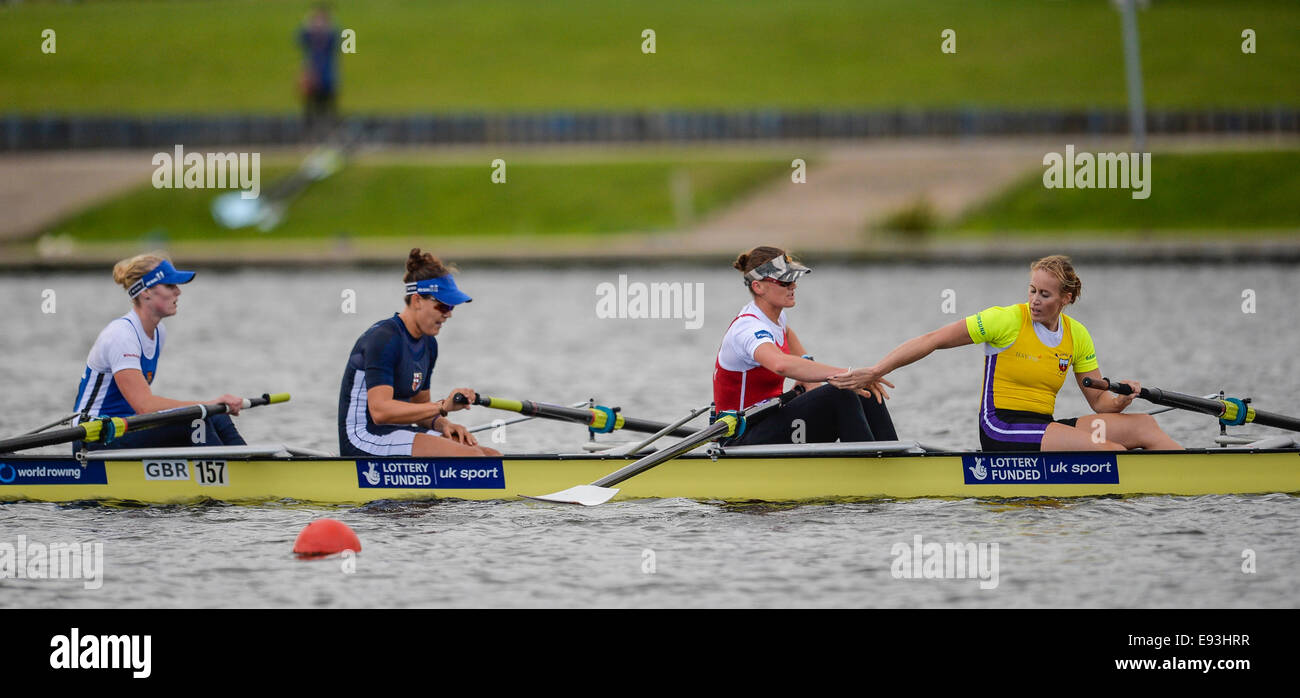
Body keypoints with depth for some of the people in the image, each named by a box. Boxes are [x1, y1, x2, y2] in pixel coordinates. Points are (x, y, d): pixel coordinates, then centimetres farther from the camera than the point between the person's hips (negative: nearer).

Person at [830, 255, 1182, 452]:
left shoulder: (1077, 335, 10)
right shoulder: (1007, 321, -7)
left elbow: (1099, 400, 11)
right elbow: (932, 341, -8)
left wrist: (1121, 399, -13)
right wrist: (876, 371, -16)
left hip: (1043, 427, 6)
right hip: (1001, 430, -6)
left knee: (1143, 425, -10)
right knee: (1107, 449, -27)